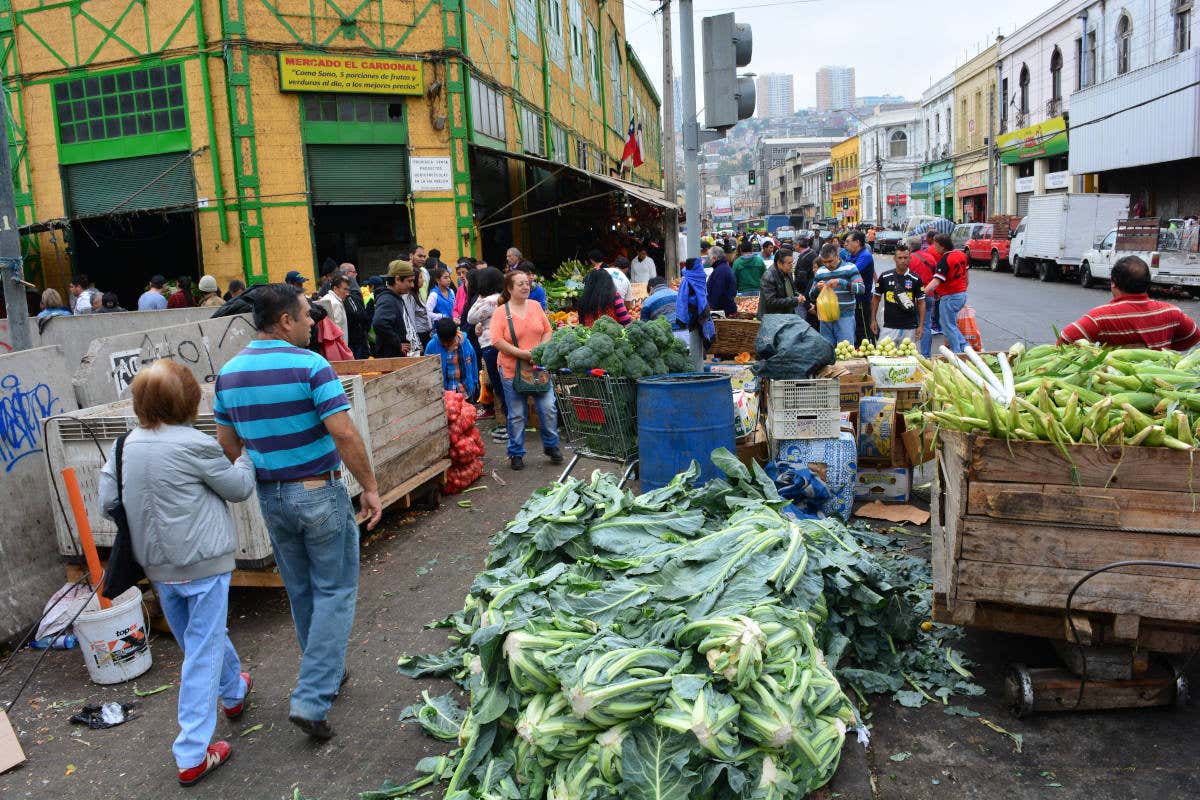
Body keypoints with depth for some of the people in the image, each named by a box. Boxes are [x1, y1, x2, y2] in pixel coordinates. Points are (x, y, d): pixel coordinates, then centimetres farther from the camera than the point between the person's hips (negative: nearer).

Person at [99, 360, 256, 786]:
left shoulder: (124, 446, -2)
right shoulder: (195, 444, -18)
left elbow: (108, 502, 4)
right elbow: (239, 488, -7)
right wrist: (246, 456, 10)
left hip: (158, 565, 7)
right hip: (203, 563, -6)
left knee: (202, 636, 25)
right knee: (203, 652, 2)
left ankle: (234, 692, 49)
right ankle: (192, 755, 5)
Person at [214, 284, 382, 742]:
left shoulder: (229, 373, 3)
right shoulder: (310, 366, -16)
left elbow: (226, 446, 9)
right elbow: (345, 435, -22)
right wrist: (370, 489, -14)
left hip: (270, 496, 6)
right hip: (319, 493, -6)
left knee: (301, 592, 20)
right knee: (334, 592, 4)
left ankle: (325, 675, 35)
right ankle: (311, 700, -1)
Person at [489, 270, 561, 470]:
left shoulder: (535, 306, 7)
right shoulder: (501, 312, -6)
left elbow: (548, 330, 10)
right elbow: (497, 341, -14)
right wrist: (522, 353, -19)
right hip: (512, 370, -3)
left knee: (548, 409, 3)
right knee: (517, 415, 5)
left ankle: (551, 446, 23)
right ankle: (516, 453, 20)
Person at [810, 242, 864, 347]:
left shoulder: (850, 268, -1)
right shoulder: (820, 272, 10)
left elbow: (860, 288, -11)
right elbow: (812, 296, 16)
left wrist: (840, 282, -22)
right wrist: (817, 288, -8)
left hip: (845, 316, -4)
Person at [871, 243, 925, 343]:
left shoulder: (915, 279, 0)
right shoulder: (885, 277, 1)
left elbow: (921, 302, 5)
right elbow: (876, 298, 10)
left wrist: (921, 325, -2)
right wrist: (873, 319, 5)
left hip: (909, 328, 0)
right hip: (889, 326, 0)